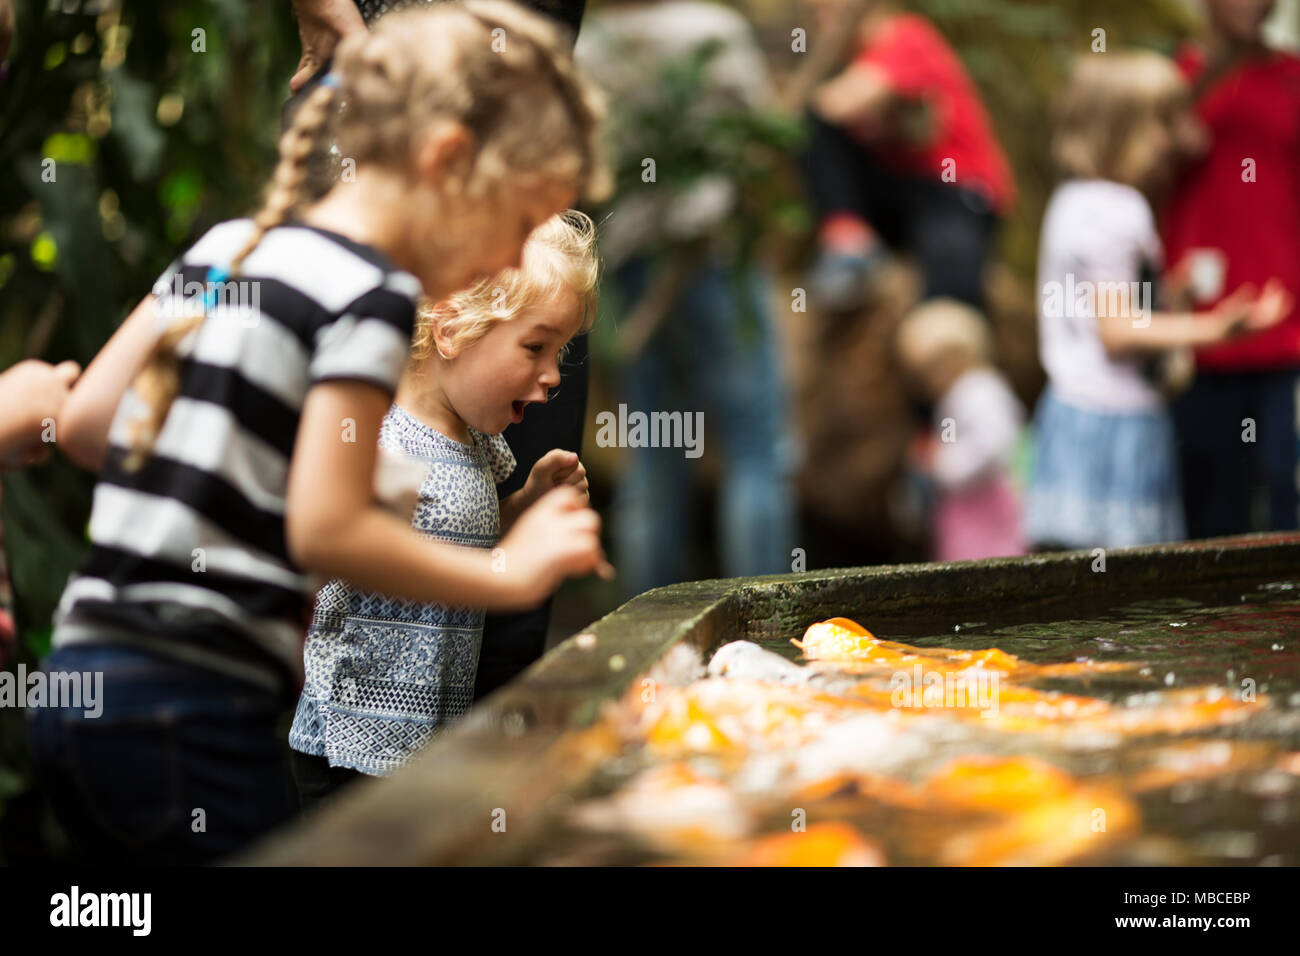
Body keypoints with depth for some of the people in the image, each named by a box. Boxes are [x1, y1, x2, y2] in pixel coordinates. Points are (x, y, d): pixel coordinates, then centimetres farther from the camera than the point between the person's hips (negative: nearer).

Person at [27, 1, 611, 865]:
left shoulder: (225, 248, 13)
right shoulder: (373, 295, -11)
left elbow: (82, 423, 15)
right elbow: (328, 531, -17)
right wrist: (512, 573, -7)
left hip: (87, 675, 9)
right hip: (193, 709, -9)